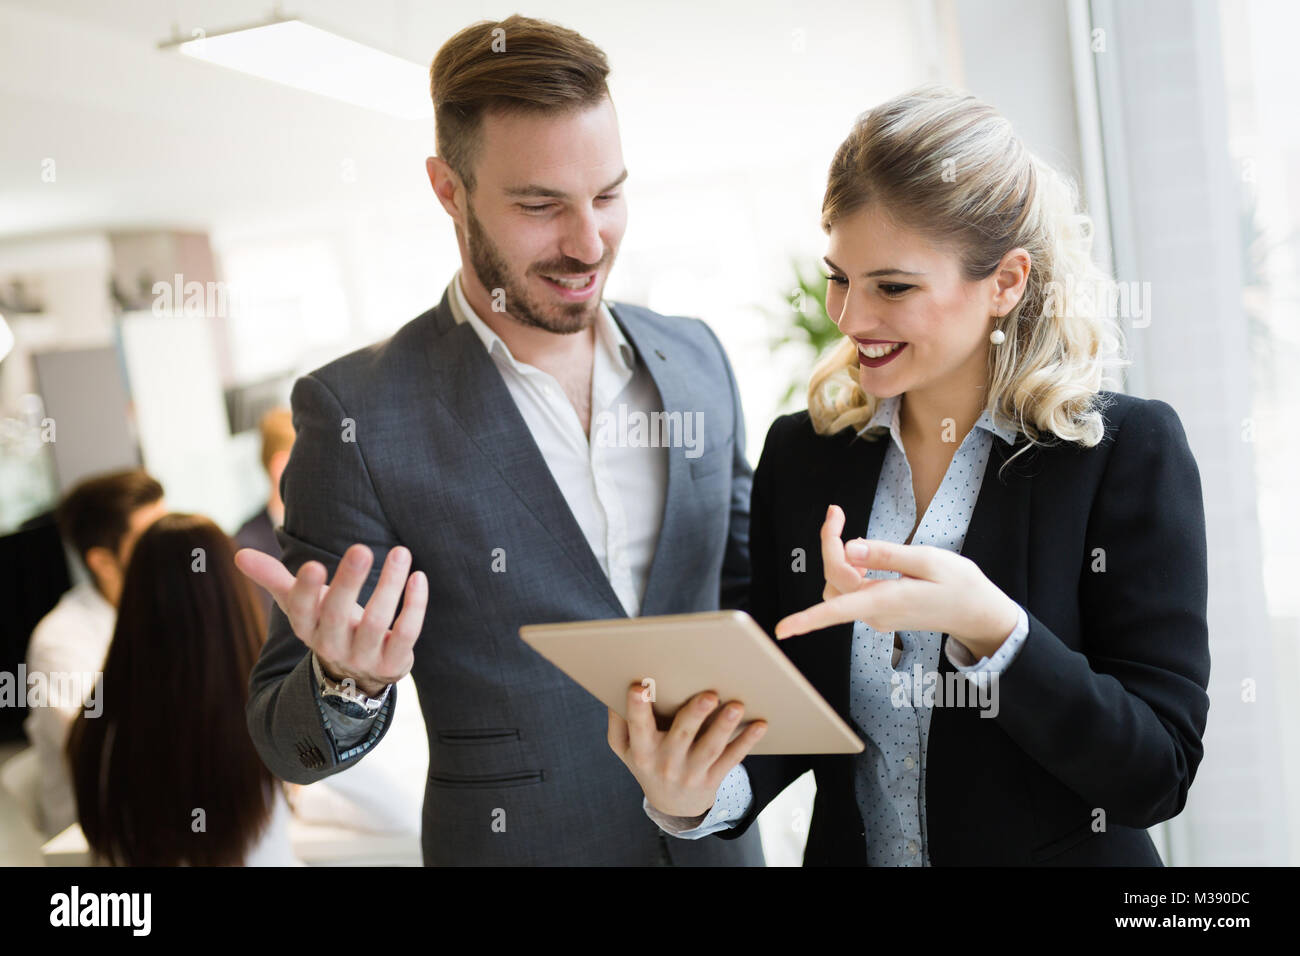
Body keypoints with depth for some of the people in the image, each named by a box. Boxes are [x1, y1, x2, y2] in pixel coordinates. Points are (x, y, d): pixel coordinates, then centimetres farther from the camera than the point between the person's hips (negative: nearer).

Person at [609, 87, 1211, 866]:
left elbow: (1158, 775, -18)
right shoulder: (799, 454, -5)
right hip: (846, 848, 3)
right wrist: (699, 795, -21)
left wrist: (988, 626, -32)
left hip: (1063, 849, -2)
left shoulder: (1131, 450, -15)